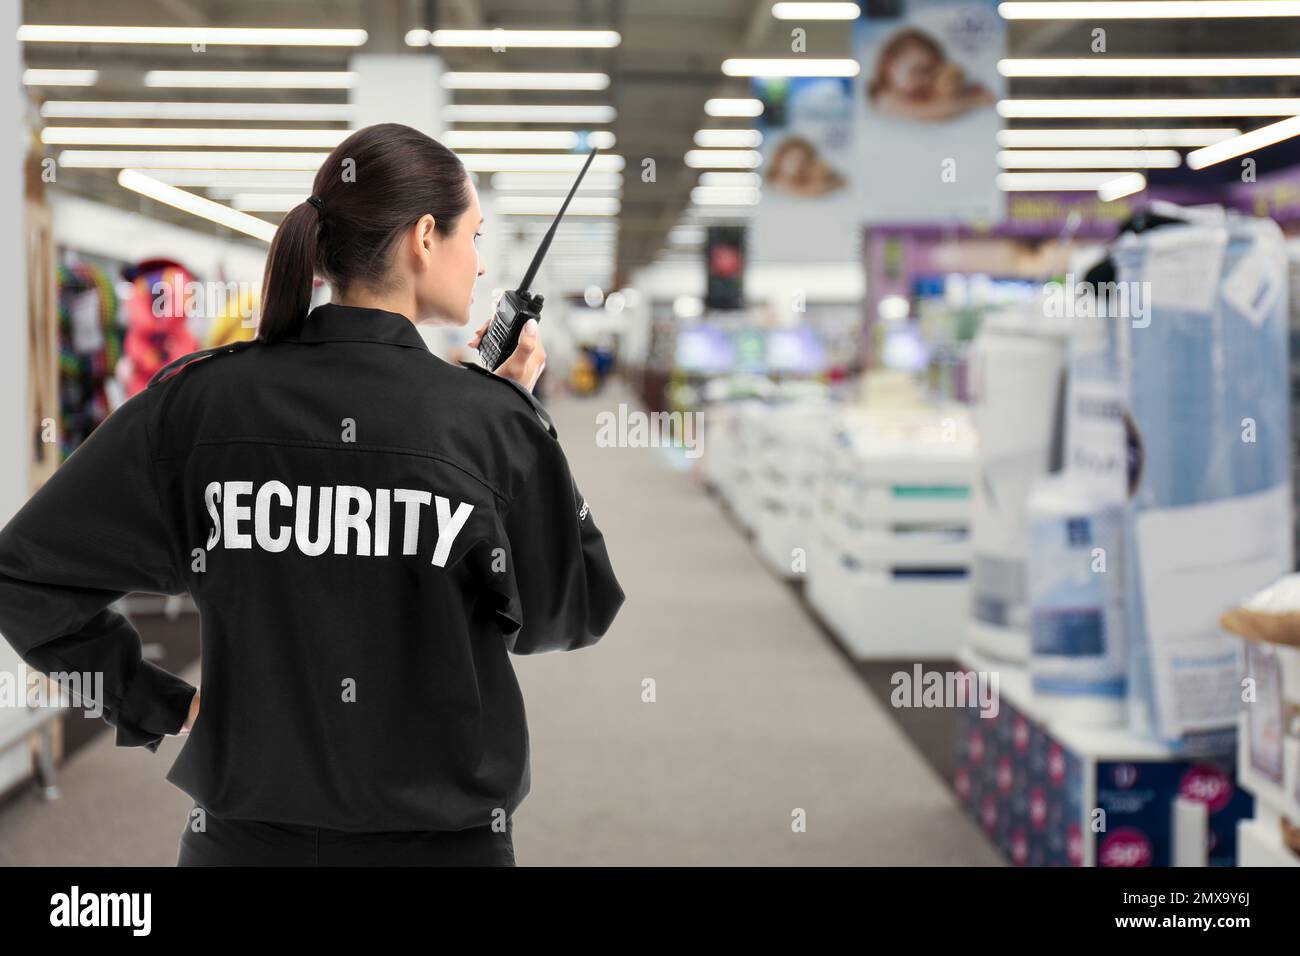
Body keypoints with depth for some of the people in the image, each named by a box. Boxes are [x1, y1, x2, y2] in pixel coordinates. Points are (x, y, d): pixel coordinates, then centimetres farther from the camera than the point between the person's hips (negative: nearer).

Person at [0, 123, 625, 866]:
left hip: (246, 836, 2)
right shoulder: (494, 422, -12)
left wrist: (160, 704, 4)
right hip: (443, 838, -2)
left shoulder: (199, 401, -6)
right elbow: (574, 615, 1)